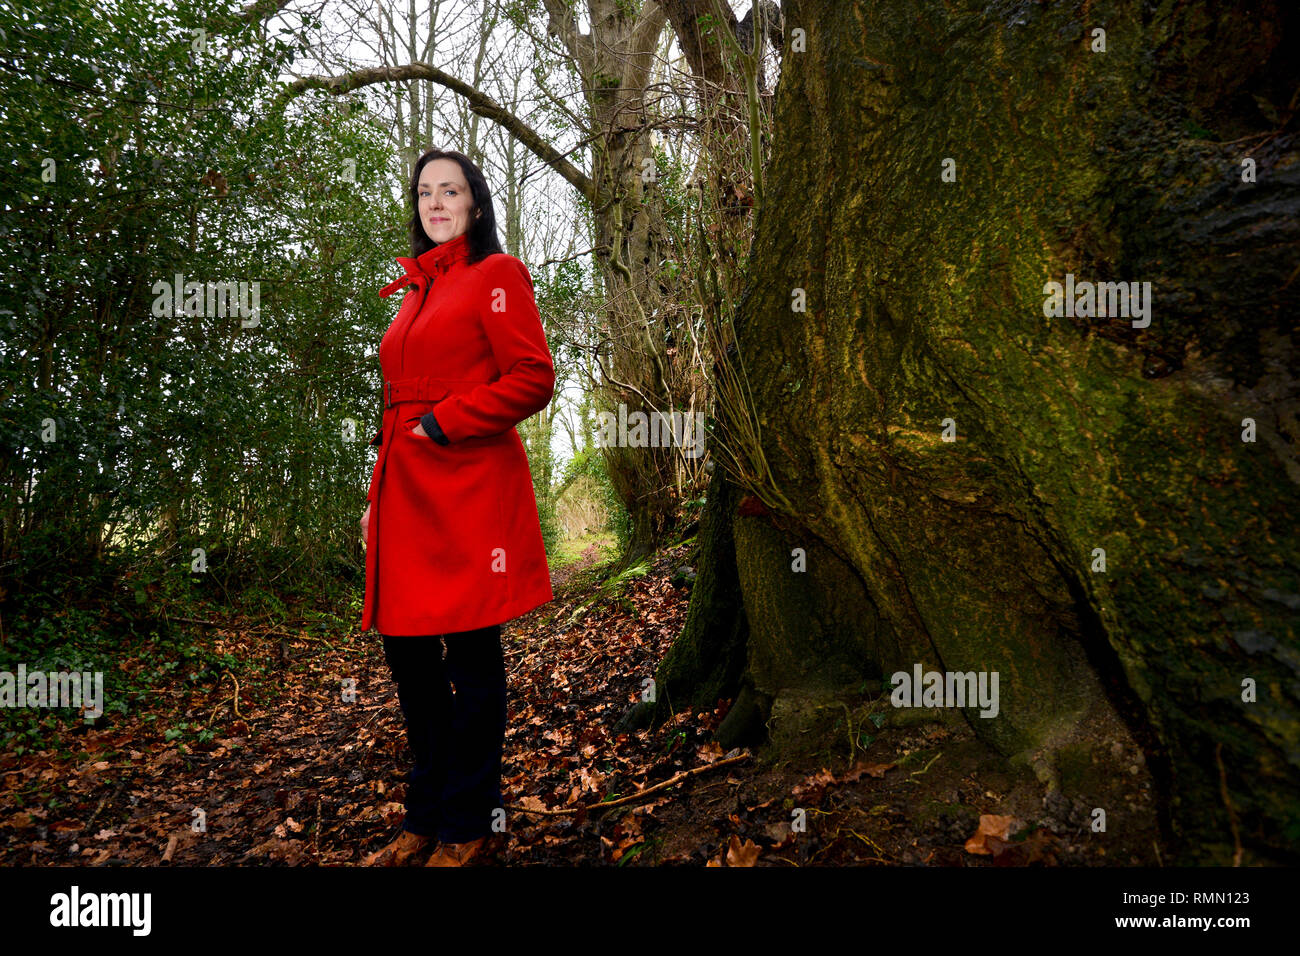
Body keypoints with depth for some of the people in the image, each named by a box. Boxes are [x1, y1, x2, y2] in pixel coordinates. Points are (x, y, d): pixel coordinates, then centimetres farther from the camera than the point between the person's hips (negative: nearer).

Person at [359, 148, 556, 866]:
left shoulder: (496, 274, 0)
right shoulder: (416, 288, 22)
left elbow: (532, 379, -11)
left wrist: (440, 424, -12)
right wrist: (380, 495, 18)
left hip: (468, 489, -7)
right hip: (407, 491, 8)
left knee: (471, 657, 0)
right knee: (407, 652, 10)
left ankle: (467, 823, 17)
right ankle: (425, 815, 27)